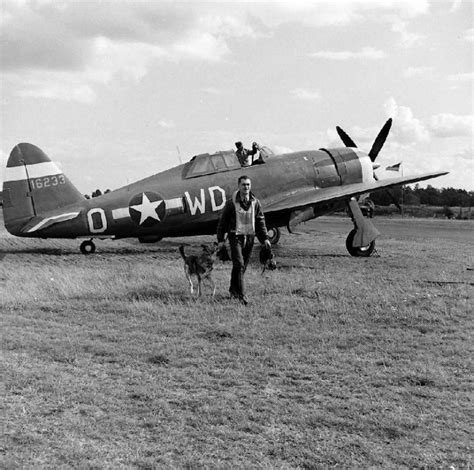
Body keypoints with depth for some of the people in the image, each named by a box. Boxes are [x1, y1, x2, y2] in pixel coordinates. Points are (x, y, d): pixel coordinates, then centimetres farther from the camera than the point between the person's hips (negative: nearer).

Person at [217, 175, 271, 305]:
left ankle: (233, 289, 29)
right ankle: (241, 294, -13)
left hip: (249, 237, 4)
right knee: (239, 264, -14)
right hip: (236, 236, -4)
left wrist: (265, 238, 2)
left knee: (243, 266, 11)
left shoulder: (255, 202, 4)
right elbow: (223, 221, 0)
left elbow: (260, 221, 10)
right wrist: (220, 239, -1)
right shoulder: (231, 202, -6)